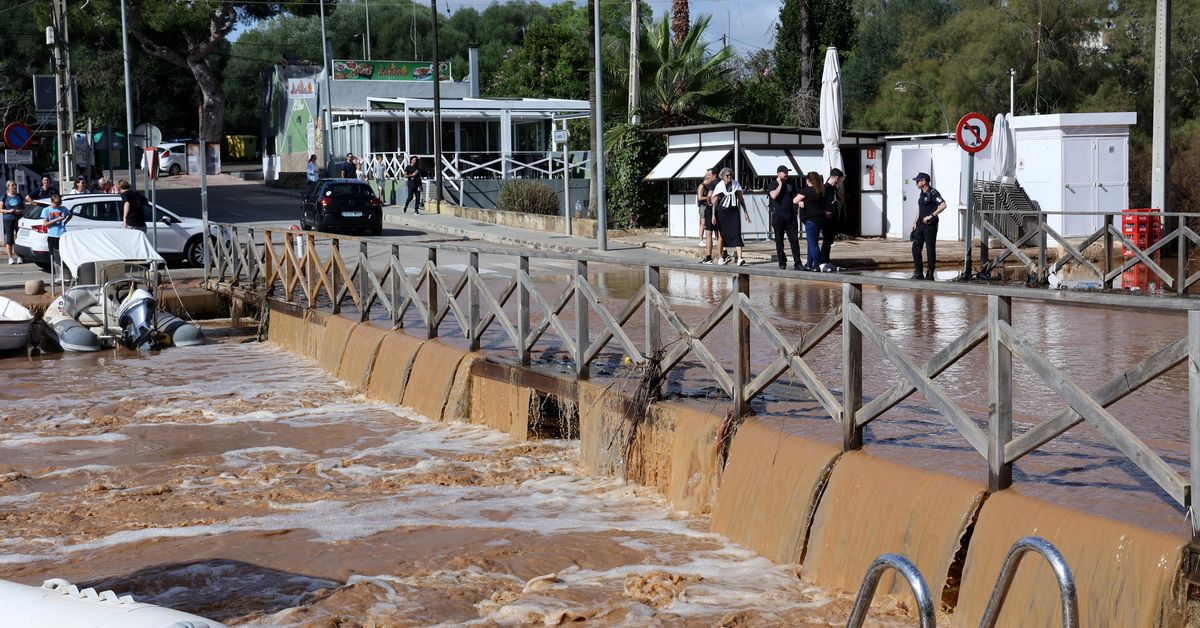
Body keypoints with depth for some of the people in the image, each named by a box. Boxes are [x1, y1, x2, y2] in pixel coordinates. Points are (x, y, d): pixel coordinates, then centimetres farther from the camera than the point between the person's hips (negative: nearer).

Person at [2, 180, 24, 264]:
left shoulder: (19, 196, 10)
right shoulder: (5, 197, 4)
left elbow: (24, 207, 14)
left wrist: (21, 211, -7)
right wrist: (8, 211, -13)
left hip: (19, 219, 2)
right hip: (8, 220, -1)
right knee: (9, 239, -2)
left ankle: (19, 257, 3)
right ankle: (10, 257, 2)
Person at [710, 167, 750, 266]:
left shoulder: (736, 184, 5)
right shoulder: (719, 186, -3)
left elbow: (741, 198, 11)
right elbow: (714, 201, -3)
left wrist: (745, 211, 8)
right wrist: (713, 215, -9)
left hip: (734, 211, 2)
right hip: (722, 212, -2)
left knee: (736, 234, -10)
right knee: (721, 235, 7)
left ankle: (739, 259, -18)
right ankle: (721, 258, 21)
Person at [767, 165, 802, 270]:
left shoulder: (791, 183, 10)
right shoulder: (773, 185, -1)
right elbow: (774, 195, -20)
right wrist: (780, 184, -12)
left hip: (790, 215, 3)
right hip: (778, 216, -3)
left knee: (794, 239, -3)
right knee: (779, 241, 3)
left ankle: (797, 262, -2)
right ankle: (782, 262, 11)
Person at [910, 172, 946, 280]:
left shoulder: (933, 193, -13)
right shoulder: (922, 193, 14)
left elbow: (943, 205, -23)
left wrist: (931, 216, -22)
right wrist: (915, 222, 16)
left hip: (930, 225, -9)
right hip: (921, 224, 9)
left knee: (930, 249, -2)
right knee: (916, 247, 7)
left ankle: (930, 274, 3)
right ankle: (918, 273, 13)